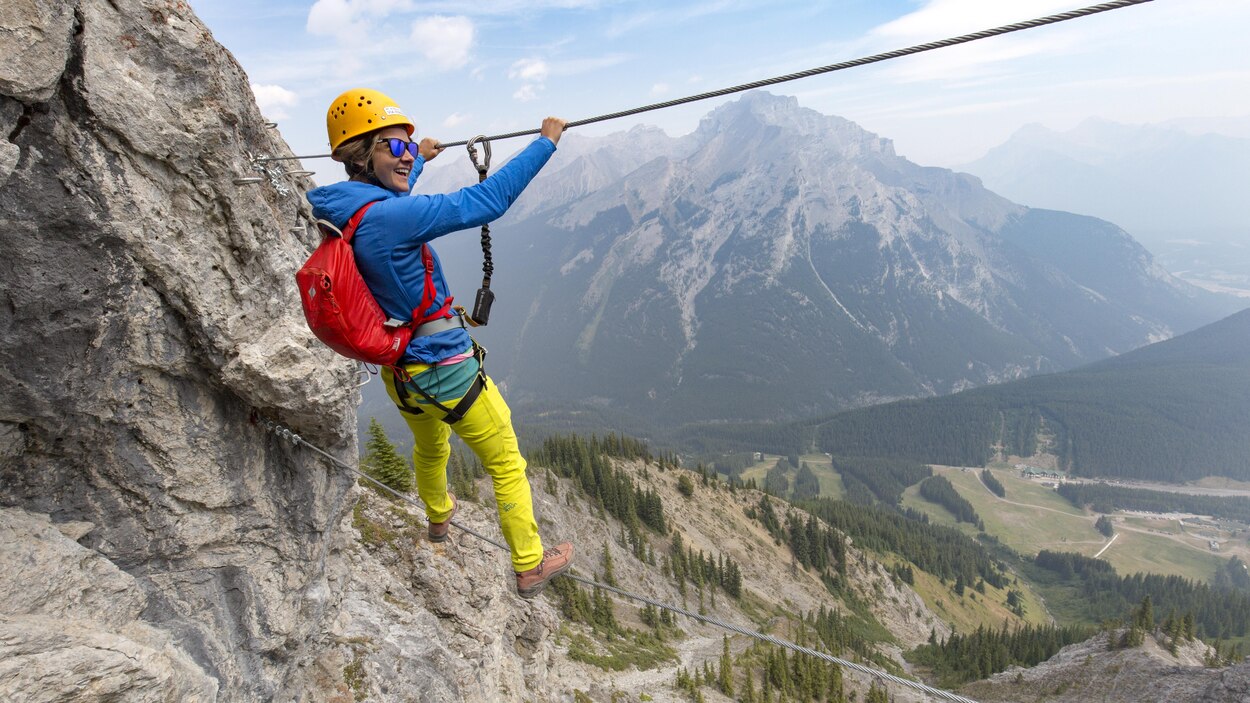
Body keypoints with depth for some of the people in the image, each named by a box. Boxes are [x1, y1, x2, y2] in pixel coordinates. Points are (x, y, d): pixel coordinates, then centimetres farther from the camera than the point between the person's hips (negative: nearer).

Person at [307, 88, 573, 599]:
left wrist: (420, 159, 38)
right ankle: (530, 568, 26)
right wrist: (545, 141, -21)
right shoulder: (388, 217, -29)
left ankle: (438, 518, 64)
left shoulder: (340, 210, -1)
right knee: (508, 466, 10)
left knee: (430, 449, 36)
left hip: (399, 372, 9)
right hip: (447, 370, -9)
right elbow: (484, 202, -29)